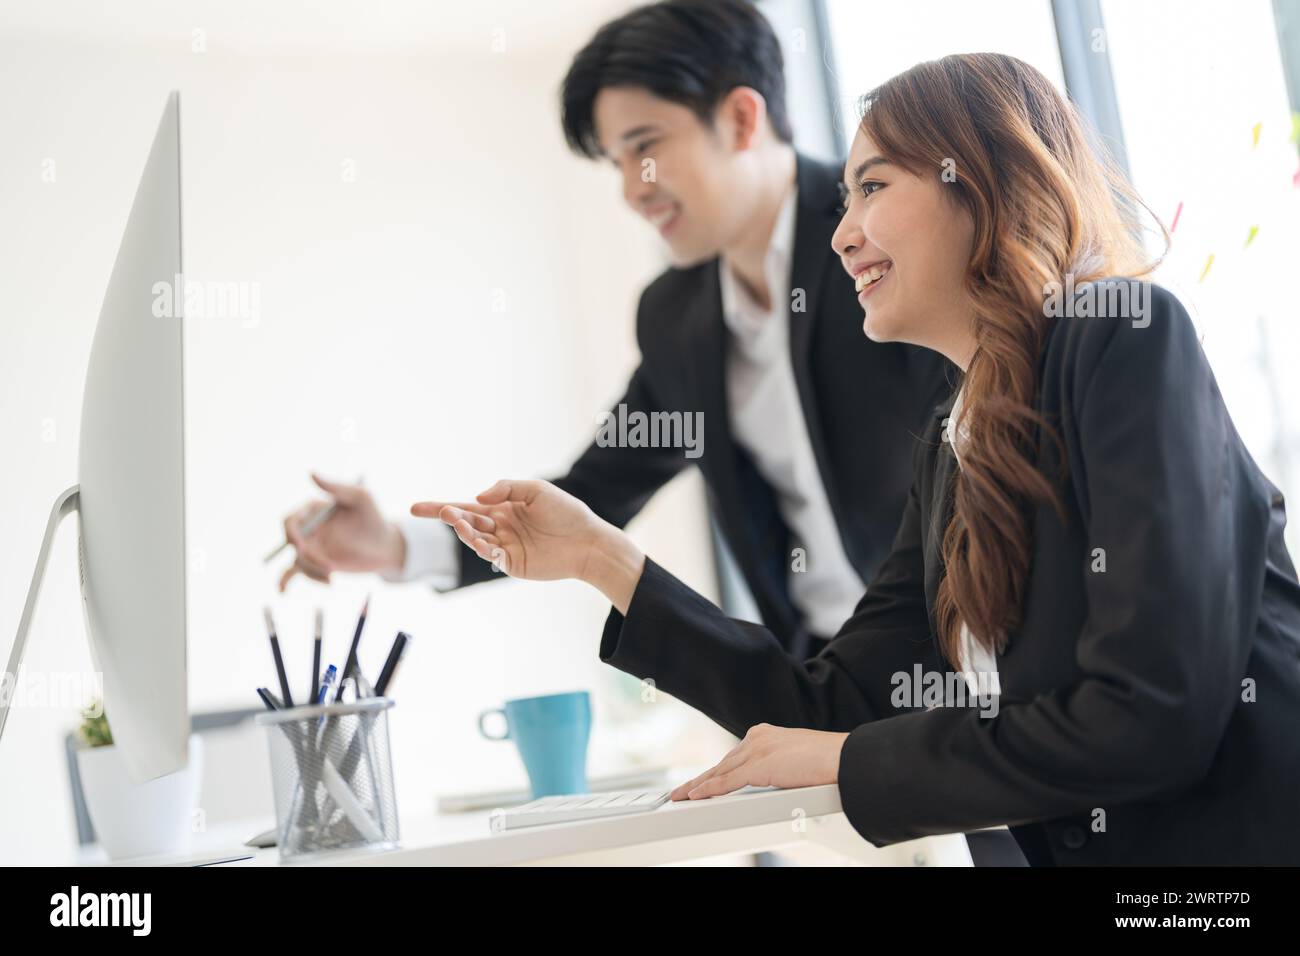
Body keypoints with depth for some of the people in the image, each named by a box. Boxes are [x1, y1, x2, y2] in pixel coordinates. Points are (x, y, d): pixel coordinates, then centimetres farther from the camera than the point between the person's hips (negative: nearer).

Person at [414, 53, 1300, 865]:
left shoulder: (1128, 338, -13)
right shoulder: (954, 441, 7)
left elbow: (1157, 715, -21)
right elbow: (833, 709, 5)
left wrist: (850, 760, -10)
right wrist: (604, 559, 1)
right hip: (1098, 843, 5)